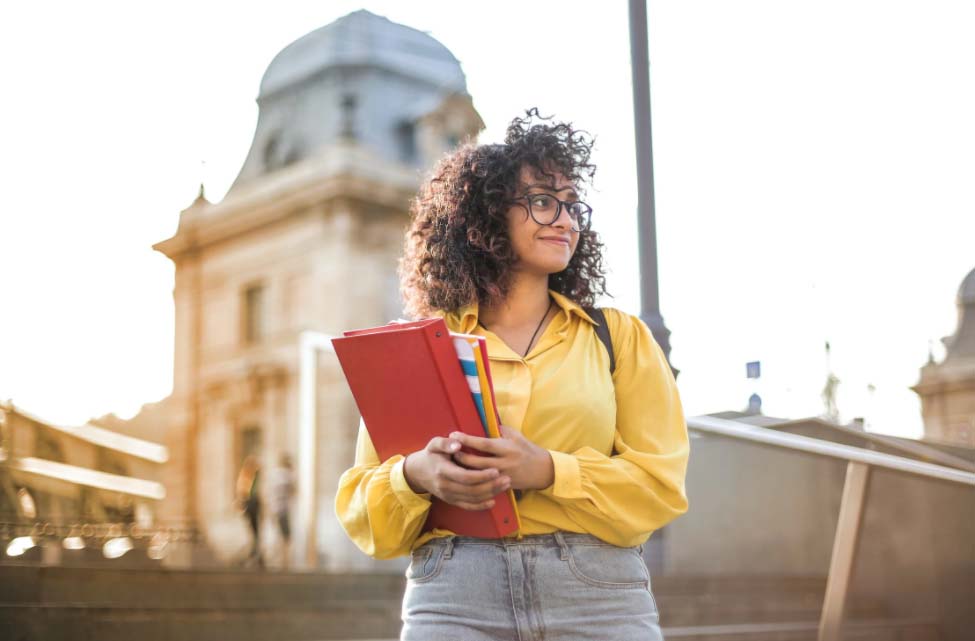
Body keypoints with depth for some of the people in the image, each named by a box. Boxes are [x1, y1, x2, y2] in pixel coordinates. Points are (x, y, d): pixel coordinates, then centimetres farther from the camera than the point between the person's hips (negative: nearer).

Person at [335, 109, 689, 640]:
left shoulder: (619, 336, 11)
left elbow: (660, 483, 1)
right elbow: (360, 508, 8)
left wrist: (546, 471, -14)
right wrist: (415, 476, -14)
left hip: (599, 596, 1)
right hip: (453, 597, 0)